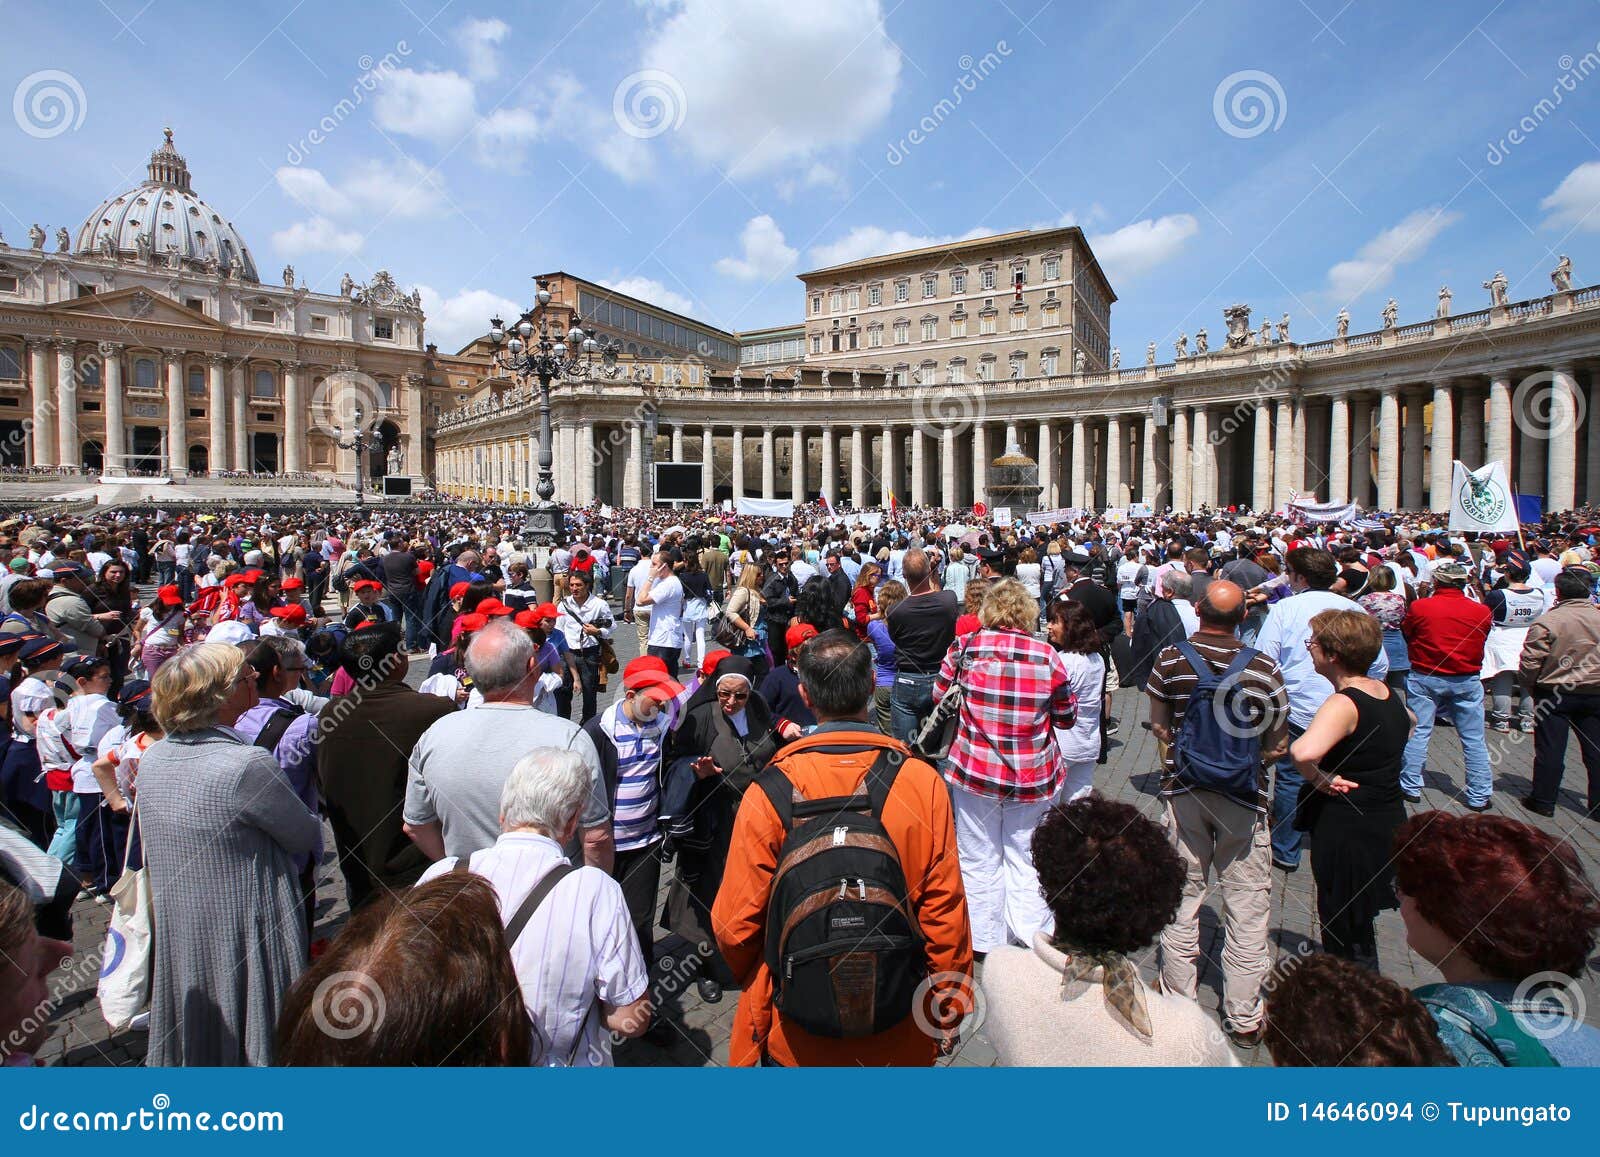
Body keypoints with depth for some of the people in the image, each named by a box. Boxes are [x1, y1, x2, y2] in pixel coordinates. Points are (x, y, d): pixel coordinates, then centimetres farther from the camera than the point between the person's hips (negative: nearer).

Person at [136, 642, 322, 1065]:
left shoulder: (152, 758, -2)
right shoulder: (247, 765, -27)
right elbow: (306, 837, -15)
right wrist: (315, 821, 7)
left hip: (176, 935, 7)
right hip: (243, 939, -7)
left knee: (191, 1037, 25)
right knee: (252, 1044, 11)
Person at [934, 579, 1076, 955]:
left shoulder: (964, 649, -11)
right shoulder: (1047, 655, -11)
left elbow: (940, 698, 2)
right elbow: (1067, 717, 1)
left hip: (975, 770, 0)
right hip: (1033, 776, 1)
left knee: (980, 860, 14)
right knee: (1025, 860, 16)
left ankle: (985, 941, 27)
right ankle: (1031, 937, 26)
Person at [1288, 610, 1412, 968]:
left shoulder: (1344, 704, -24)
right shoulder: (1386, 693, 3)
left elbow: (1303, 752, -43)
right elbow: (1408, 722, 29)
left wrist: (1317, 778, -22)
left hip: (1348, 832, -9)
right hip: (1387, 822, 9)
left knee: (1346, 941, 8)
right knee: (1358, 928, 25)